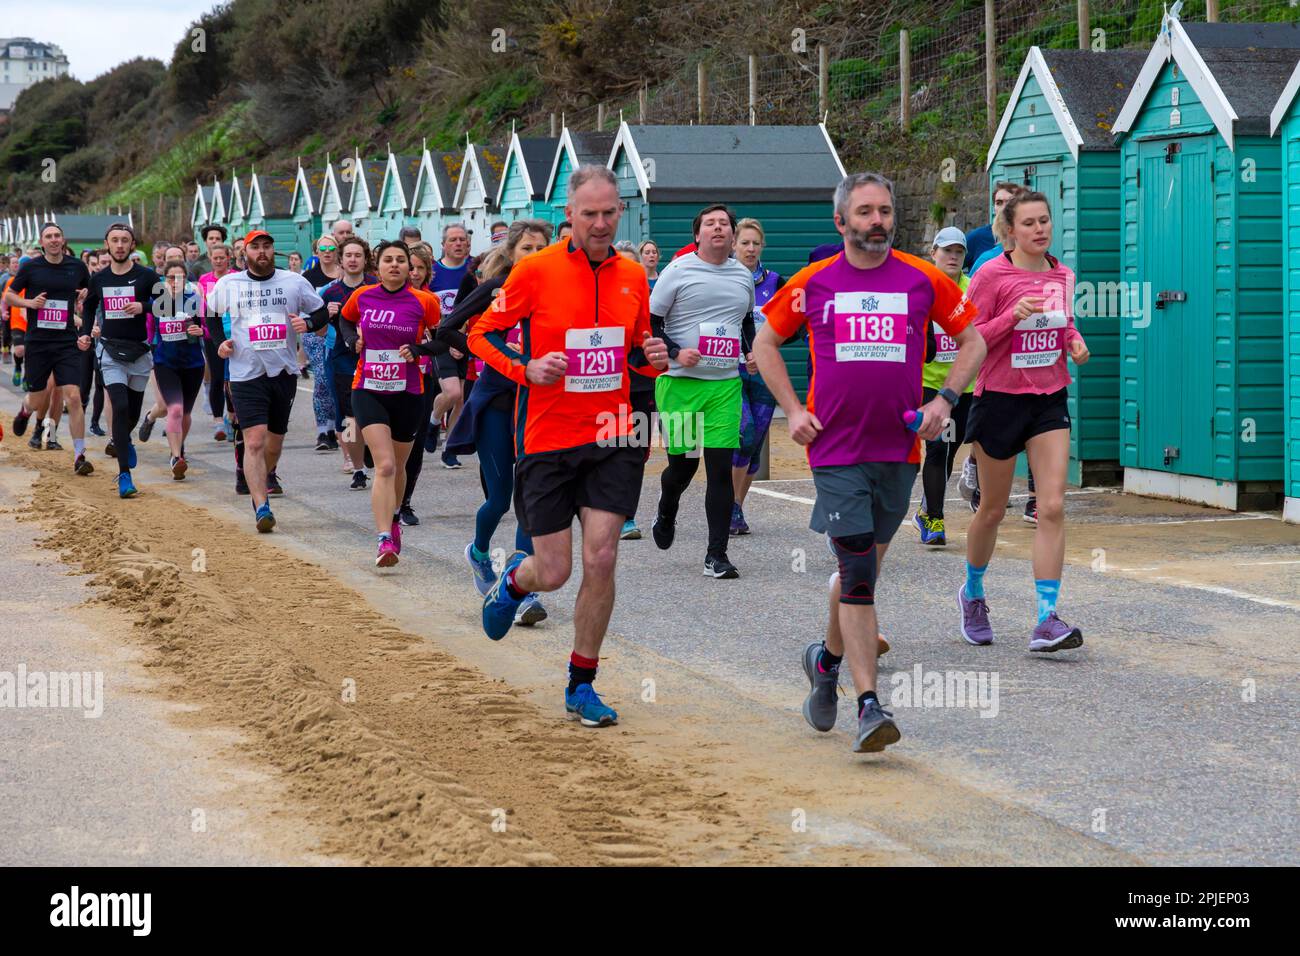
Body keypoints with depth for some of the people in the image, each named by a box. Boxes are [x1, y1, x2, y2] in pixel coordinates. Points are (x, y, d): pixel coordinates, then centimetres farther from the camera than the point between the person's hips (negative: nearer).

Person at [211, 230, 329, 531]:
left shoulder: (294, 282, 4)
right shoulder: (227, 285, 4)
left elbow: (322, 312, 12)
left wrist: (308, 323, -9)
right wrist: (219, 342, -2)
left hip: (284, 371, 2)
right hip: (247, 374, -2)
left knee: (275, 437, 15)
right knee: (254, 441, -15)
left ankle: (266, 477, 47)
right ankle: (262, 508, -18)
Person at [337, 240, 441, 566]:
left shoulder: (424, 302, -6)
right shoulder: (362, 297, -1)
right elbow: (345, 320, 20)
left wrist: (417, 350, -12)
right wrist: (354, 340, 1)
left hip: (407, 393, 1)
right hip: (368, 390, -1)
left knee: (398, 466, 17)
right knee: (385, 465, -17)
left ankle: (393, 519, 45)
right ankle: (385, 540, -23)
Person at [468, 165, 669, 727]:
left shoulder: (633, 276, 5)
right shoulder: (536, 270, -8)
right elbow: (481, 333, 0)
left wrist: (652, 357, -4)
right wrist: (526, 368, -17)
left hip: (612, 440, 3)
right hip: (547, 442, -3)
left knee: (601, 560, -6)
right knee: (553, 572, 0)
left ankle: (582, 686, 9)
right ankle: (515, 578, 39)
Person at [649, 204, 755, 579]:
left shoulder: (743, 276, 12)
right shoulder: (678, 270, -2)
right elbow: (649, 323, -1)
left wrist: (751, 351, 11)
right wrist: (675, 353, -14)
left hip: (726, 383, 3)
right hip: (680, 381, -3)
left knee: (721, 467, -5)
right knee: (683, 463, 5)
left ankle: (716, 555, -1)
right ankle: (665, 514, 40)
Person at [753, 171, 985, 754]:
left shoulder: (924, 280, 2)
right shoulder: (813, 283, 1)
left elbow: (972, 341, 13)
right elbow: (765, 344, 14)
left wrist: (944, 401, -1)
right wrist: (792, 411, 3)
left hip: (899, 449, 2)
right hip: (835, 450, -2)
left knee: (863, 569, 14)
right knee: (857, 572, -12)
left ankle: (828, 660, 40)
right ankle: (869, 705, -13)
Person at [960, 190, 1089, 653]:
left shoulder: (1063, 276, 6)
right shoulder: (991, 276, -10)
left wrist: (1075, 341, 2)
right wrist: (1013, 316, -24)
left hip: (1050, 401, 4)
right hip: (1000, 398, -4)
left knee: (1052, 506, -10)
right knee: (992, 509, 10)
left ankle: (1047, 621, -12)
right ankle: (973, 594, 37)